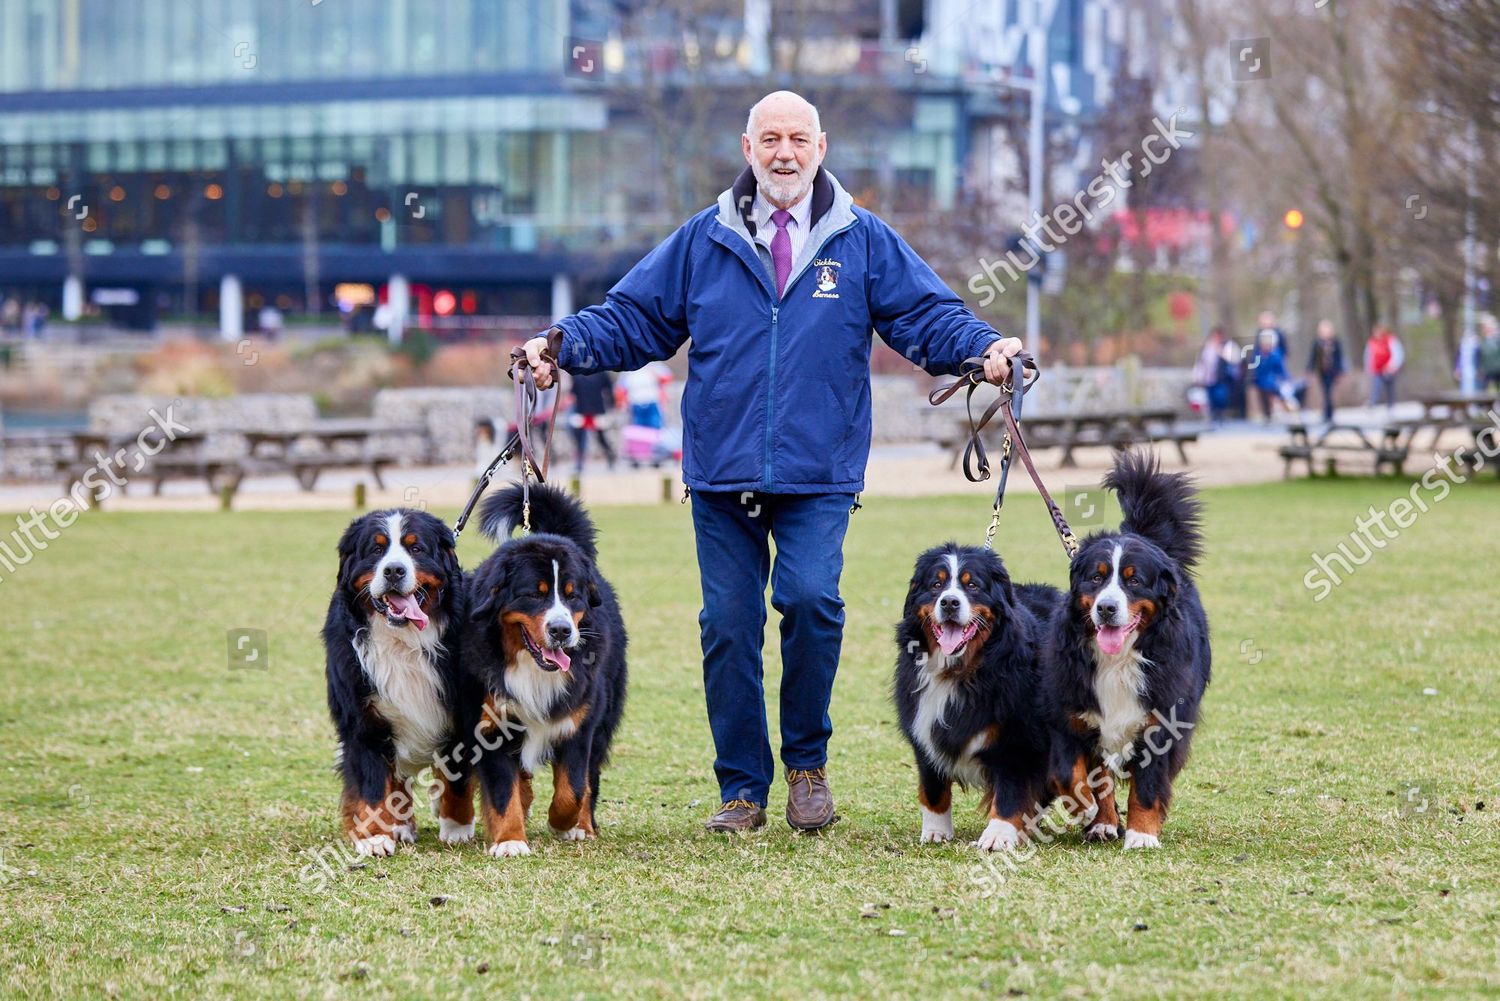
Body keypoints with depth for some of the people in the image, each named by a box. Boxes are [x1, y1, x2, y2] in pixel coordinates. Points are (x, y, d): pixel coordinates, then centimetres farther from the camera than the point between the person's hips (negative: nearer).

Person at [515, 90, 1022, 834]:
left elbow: (929, 317, 3)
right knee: (728, 626, 1)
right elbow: (632, 319, 11)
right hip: (722, 472, 2)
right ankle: (741, 789, 13)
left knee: (810, 599, -19)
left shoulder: (863, 242, 7)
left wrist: (984, 348, -16)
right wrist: (564, 344, -4)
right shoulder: (703, 242, 10)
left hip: (819, 474, -2)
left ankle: (807, 760, 2)